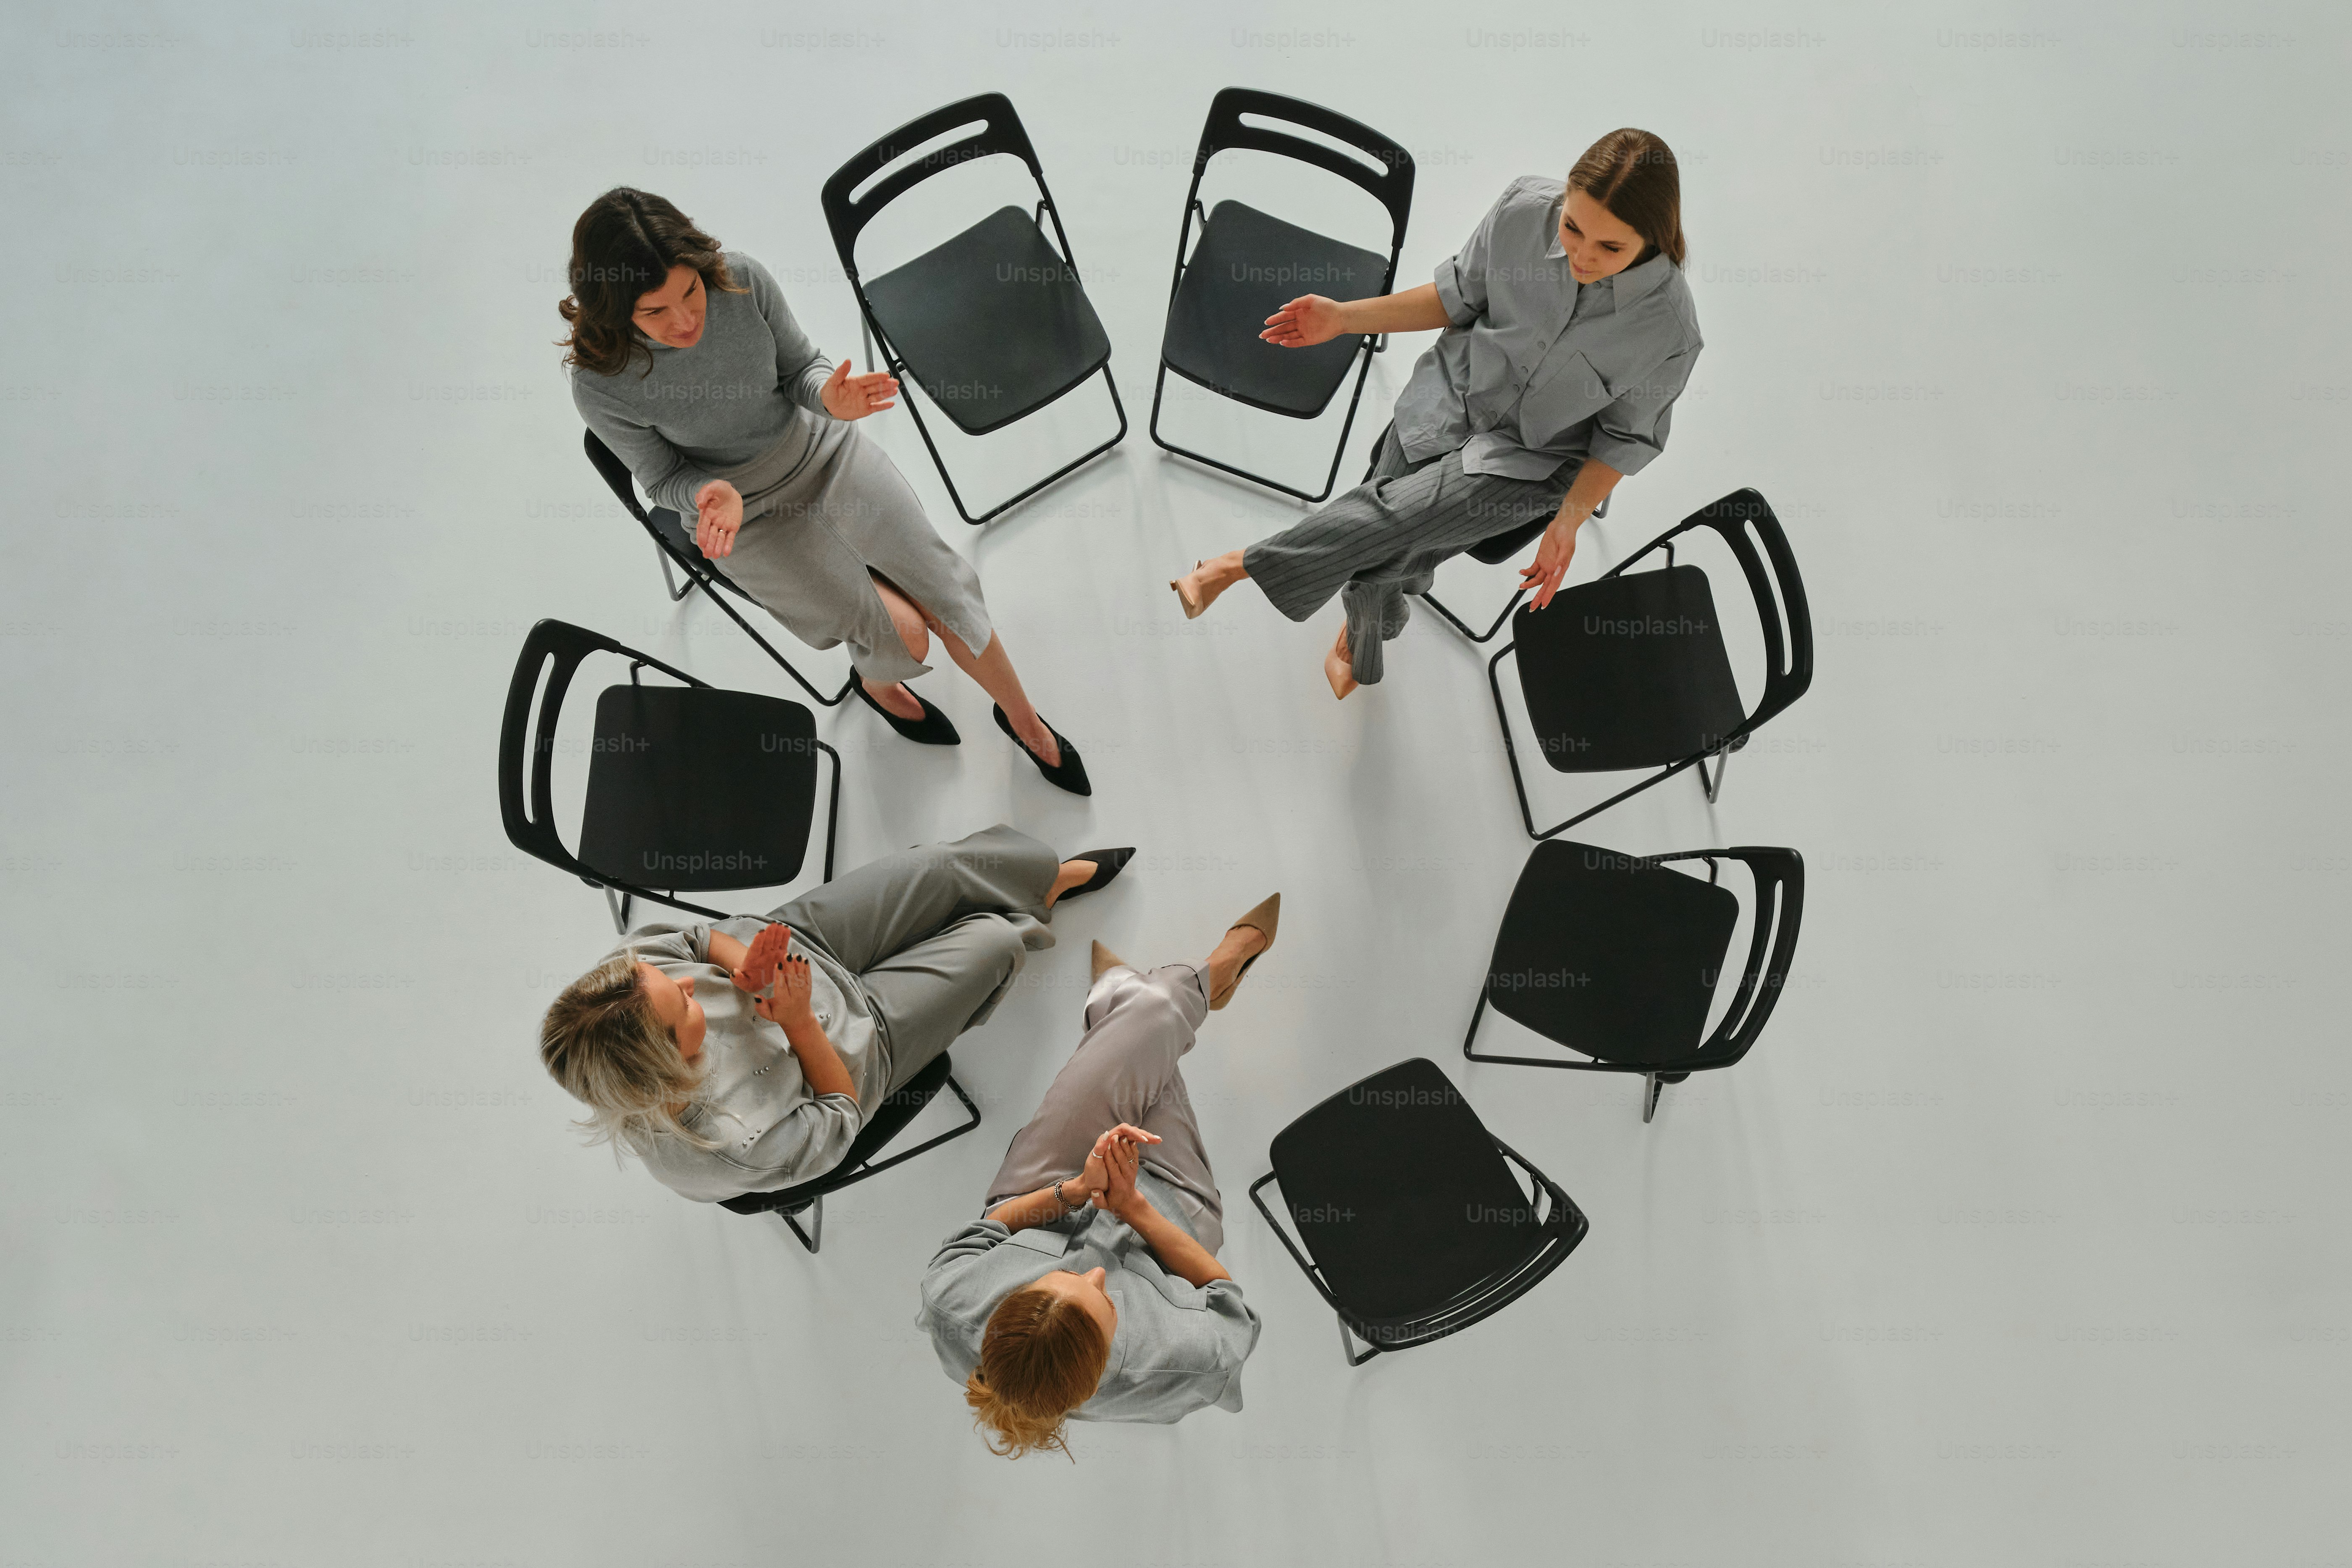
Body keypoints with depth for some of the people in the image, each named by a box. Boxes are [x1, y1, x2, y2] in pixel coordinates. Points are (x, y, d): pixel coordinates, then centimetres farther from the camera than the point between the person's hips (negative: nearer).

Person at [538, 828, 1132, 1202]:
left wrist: (743, 967, -29)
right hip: (857, 1033, -4)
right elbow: (839, 1119, -23)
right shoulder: (731, 1146, -43)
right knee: (991, 940, 3)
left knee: (947, 868, 4)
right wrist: (798, 1023, -32)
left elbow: (695, 937, -9)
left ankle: (1056, 875, 40)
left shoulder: (628, 973, -31)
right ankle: (1025, 914, 47)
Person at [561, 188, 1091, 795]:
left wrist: (829, 398, -28)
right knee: (905, 634, -12)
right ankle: (878, 685, 27)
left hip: (821, 453, 3)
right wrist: (713, 494, -32)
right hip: (749, 516, -2)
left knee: (944, 587, -4)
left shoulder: (741, 278, -21)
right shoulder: (601, 384, -24)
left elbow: (800, 366, -4)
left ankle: (1024, 721, 19)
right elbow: (663, 478, -9)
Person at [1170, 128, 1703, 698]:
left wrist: (1569, 522, -17)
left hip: (1529, 458, -2)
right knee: (1384, 554, -3)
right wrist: (1345, 317, -5)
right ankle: (1360, 649, 32)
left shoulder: (1668, 328, -24)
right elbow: (1460, 296, 0)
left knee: (1393, 514, -23)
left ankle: (1246, 564, -2)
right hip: (1452, 395, 3)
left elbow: (1627, 436, -6)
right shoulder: (1526, 208, -18)